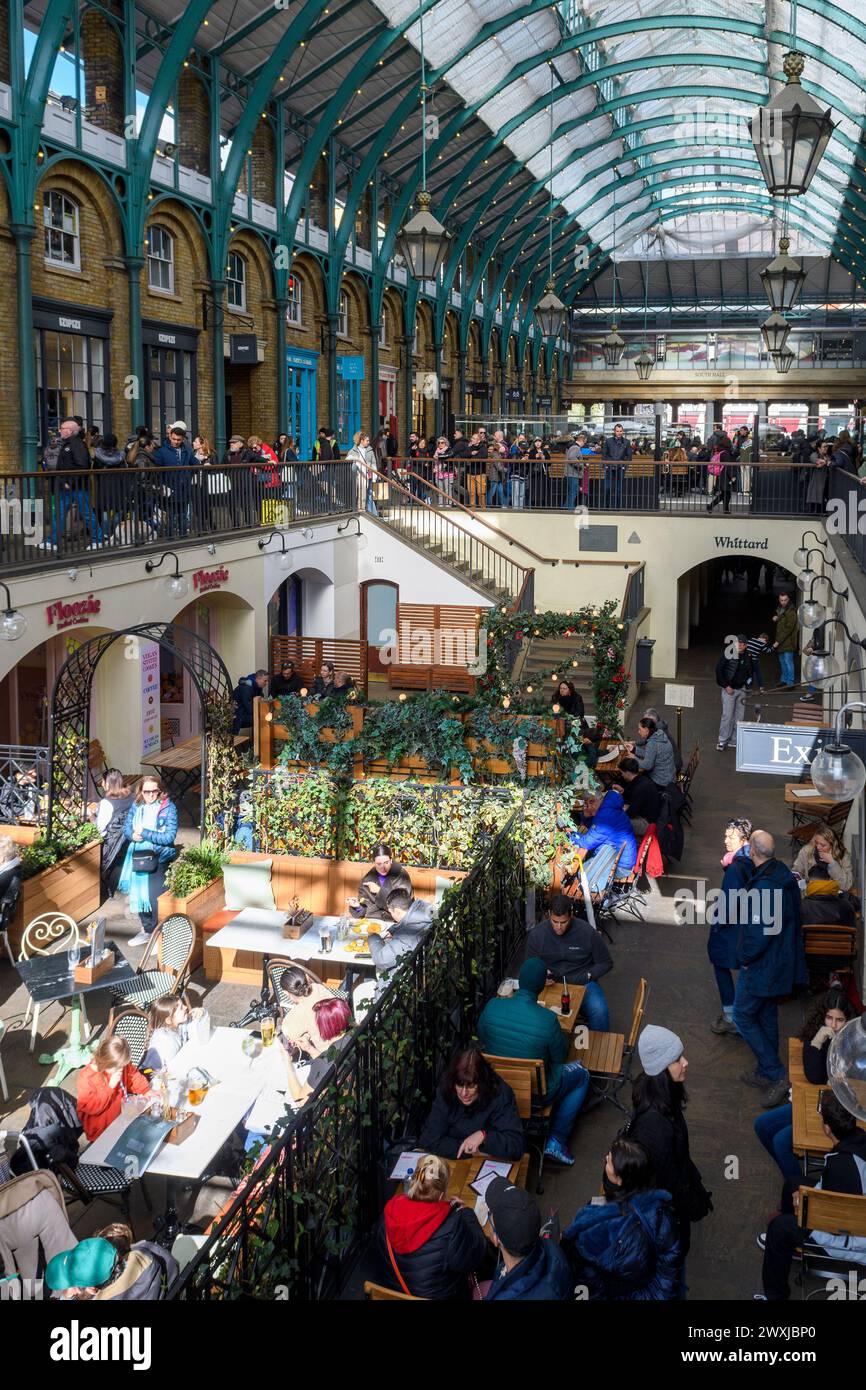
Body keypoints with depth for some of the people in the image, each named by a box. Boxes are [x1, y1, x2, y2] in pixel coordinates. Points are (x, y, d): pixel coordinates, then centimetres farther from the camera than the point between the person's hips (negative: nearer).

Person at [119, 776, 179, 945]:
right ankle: (147, 929, 28)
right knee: (139, 895, 11)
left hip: (159, 859, -5)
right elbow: (126, 829, 9)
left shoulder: (168, 807, -8)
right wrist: (133, 835, -14)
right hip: (138, 858, 5)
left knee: (156, 898, -8)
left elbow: (170, 837, -13)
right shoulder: (136, 806, 7)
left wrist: (144, 833, -15)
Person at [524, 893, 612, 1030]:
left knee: (599, 1011, -31)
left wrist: (587, 977, -13)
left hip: (582, 983, -1)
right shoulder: (537, 934, -5)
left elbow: (606, 963, 2)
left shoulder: (588, 932, -9)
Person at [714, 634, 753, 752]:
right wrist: (726, 686, -11)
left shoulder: (747, 657, 5)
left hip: (741, 689, 5)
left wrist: (747, 683, 3)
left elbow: (749, 672, 19)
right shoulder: (727, 654, -8)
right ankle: (722, 741, 2)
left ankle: (734, 741, 16)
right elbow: (718, 670, -8)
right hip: (728, 689, -5)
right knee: (727, 715, -8)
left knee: (739, 717, 6)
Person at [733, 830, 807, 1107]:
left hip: (761, 966, -9)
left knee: (743, 1016, 4)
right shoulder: (784, 875, 1)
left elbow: (760, 932, -29)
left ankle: (776, 1076, 4)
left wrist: (745, 957, -12)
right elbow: (793, 920, 13)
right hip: (782, 960, 9)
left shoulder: (763, 886, -29)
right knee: (767, 1015, 21)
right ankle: (766, 1072, 34)